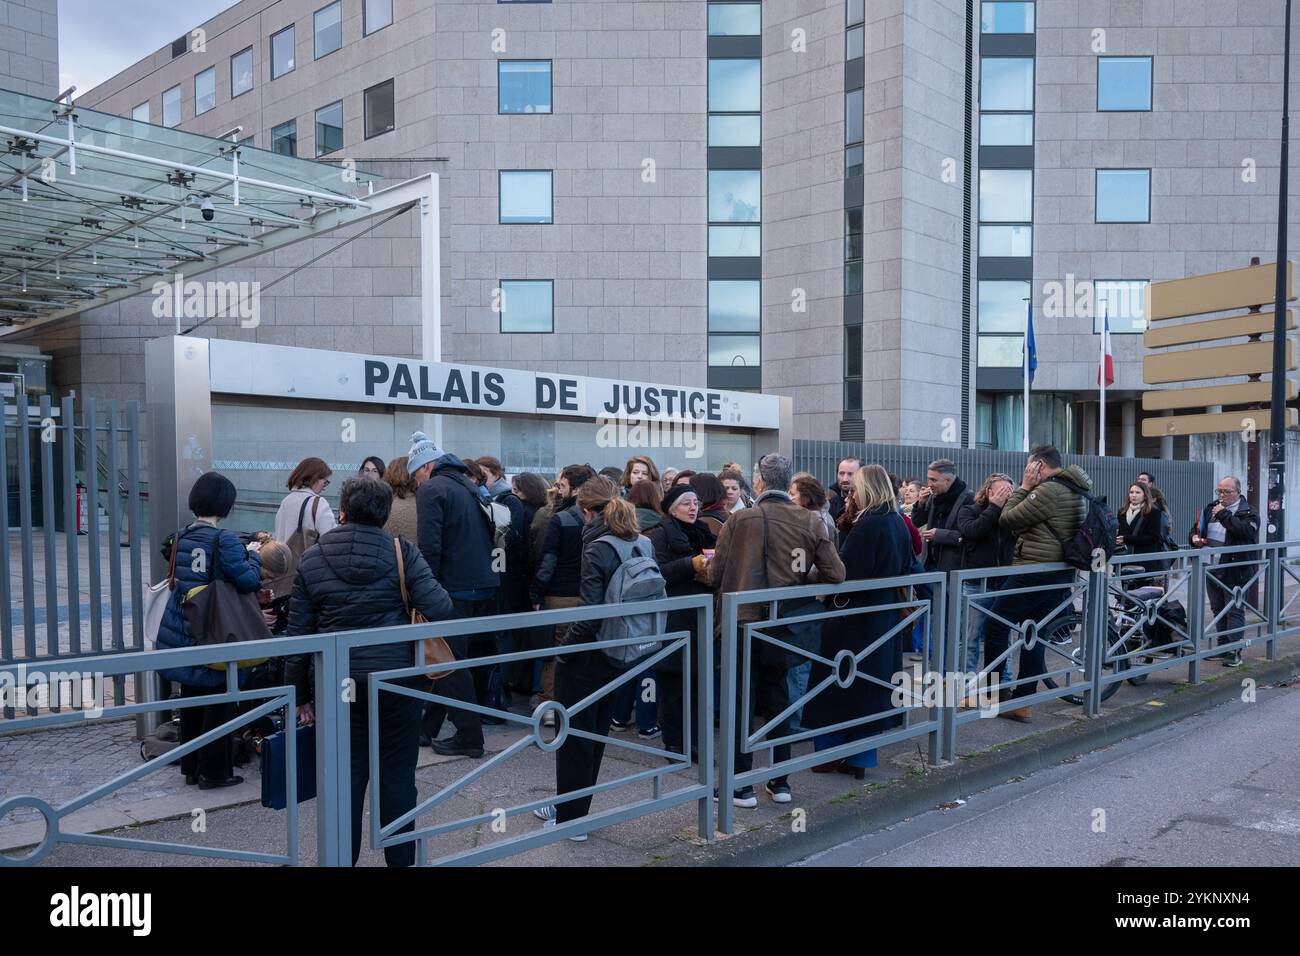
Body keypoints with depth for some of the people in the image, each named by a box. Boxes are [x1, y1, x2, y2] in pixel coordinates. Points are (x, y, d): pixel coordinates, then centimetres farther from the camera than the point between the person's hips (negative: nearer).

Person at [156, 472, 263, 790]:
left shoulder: (180, 537, 4)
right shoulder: (224, 540, -17)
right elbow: (249, 581, -21)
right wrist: (253, 556, -2)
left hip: (181, 633, 7)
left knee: (191, 700, 18)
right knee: (219, 703, 6)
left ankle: (191, 767, 29)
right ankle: (213, 771, 14)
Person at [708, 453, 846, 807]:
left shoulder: (739, 520, -12)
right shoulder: (811, 522, -5)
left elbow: (715, 575, -8)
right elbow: (835, 575, -5)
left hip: (742, 620, -3)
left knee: (741, 701, 7)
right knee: (777, 697, 17)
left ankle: (741, 785, 12)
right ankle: (780, 781, 24)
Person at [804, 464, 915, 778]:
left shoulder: (867, 525, -19)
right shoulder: (899, 523, 6)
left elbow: (846, 572, -18)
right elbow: (905, 566, 16)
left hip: (856, 617, -8)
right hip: (886, 617, 8)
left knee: (836, 682, 5)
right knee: (872, 686, 13)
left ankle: (831, 751, 13)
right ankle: (861, 758, 20)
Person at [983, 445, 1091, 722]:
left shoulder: (1048, 490, -17)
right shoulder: (1078, 491, 14)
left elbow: (1008, 520, -12)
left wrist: (1024, 487, -6)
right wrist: (1028, 490, 10)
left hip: (1035, 572, -9)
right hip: (1063, 575, 9)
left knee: (996, 625, 3)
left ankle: (994, 694, 9)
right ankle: (1022, 703, 13)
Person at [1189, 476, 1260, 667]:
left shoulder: (1247, 512, -5)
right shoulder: (1210, 508, 13)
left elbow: (1246, 530, -26)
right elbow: (1197, 528, 23)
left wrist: (1224, 515, -19)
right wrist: (1195, 537, 0)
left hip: (1235, 571, -7)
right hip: (1212, 570, 7)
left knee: (1234, 611, -4)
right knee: (1218, 609, 14)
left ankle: (1234, 652, 0)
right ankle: (1223, 648, 24)